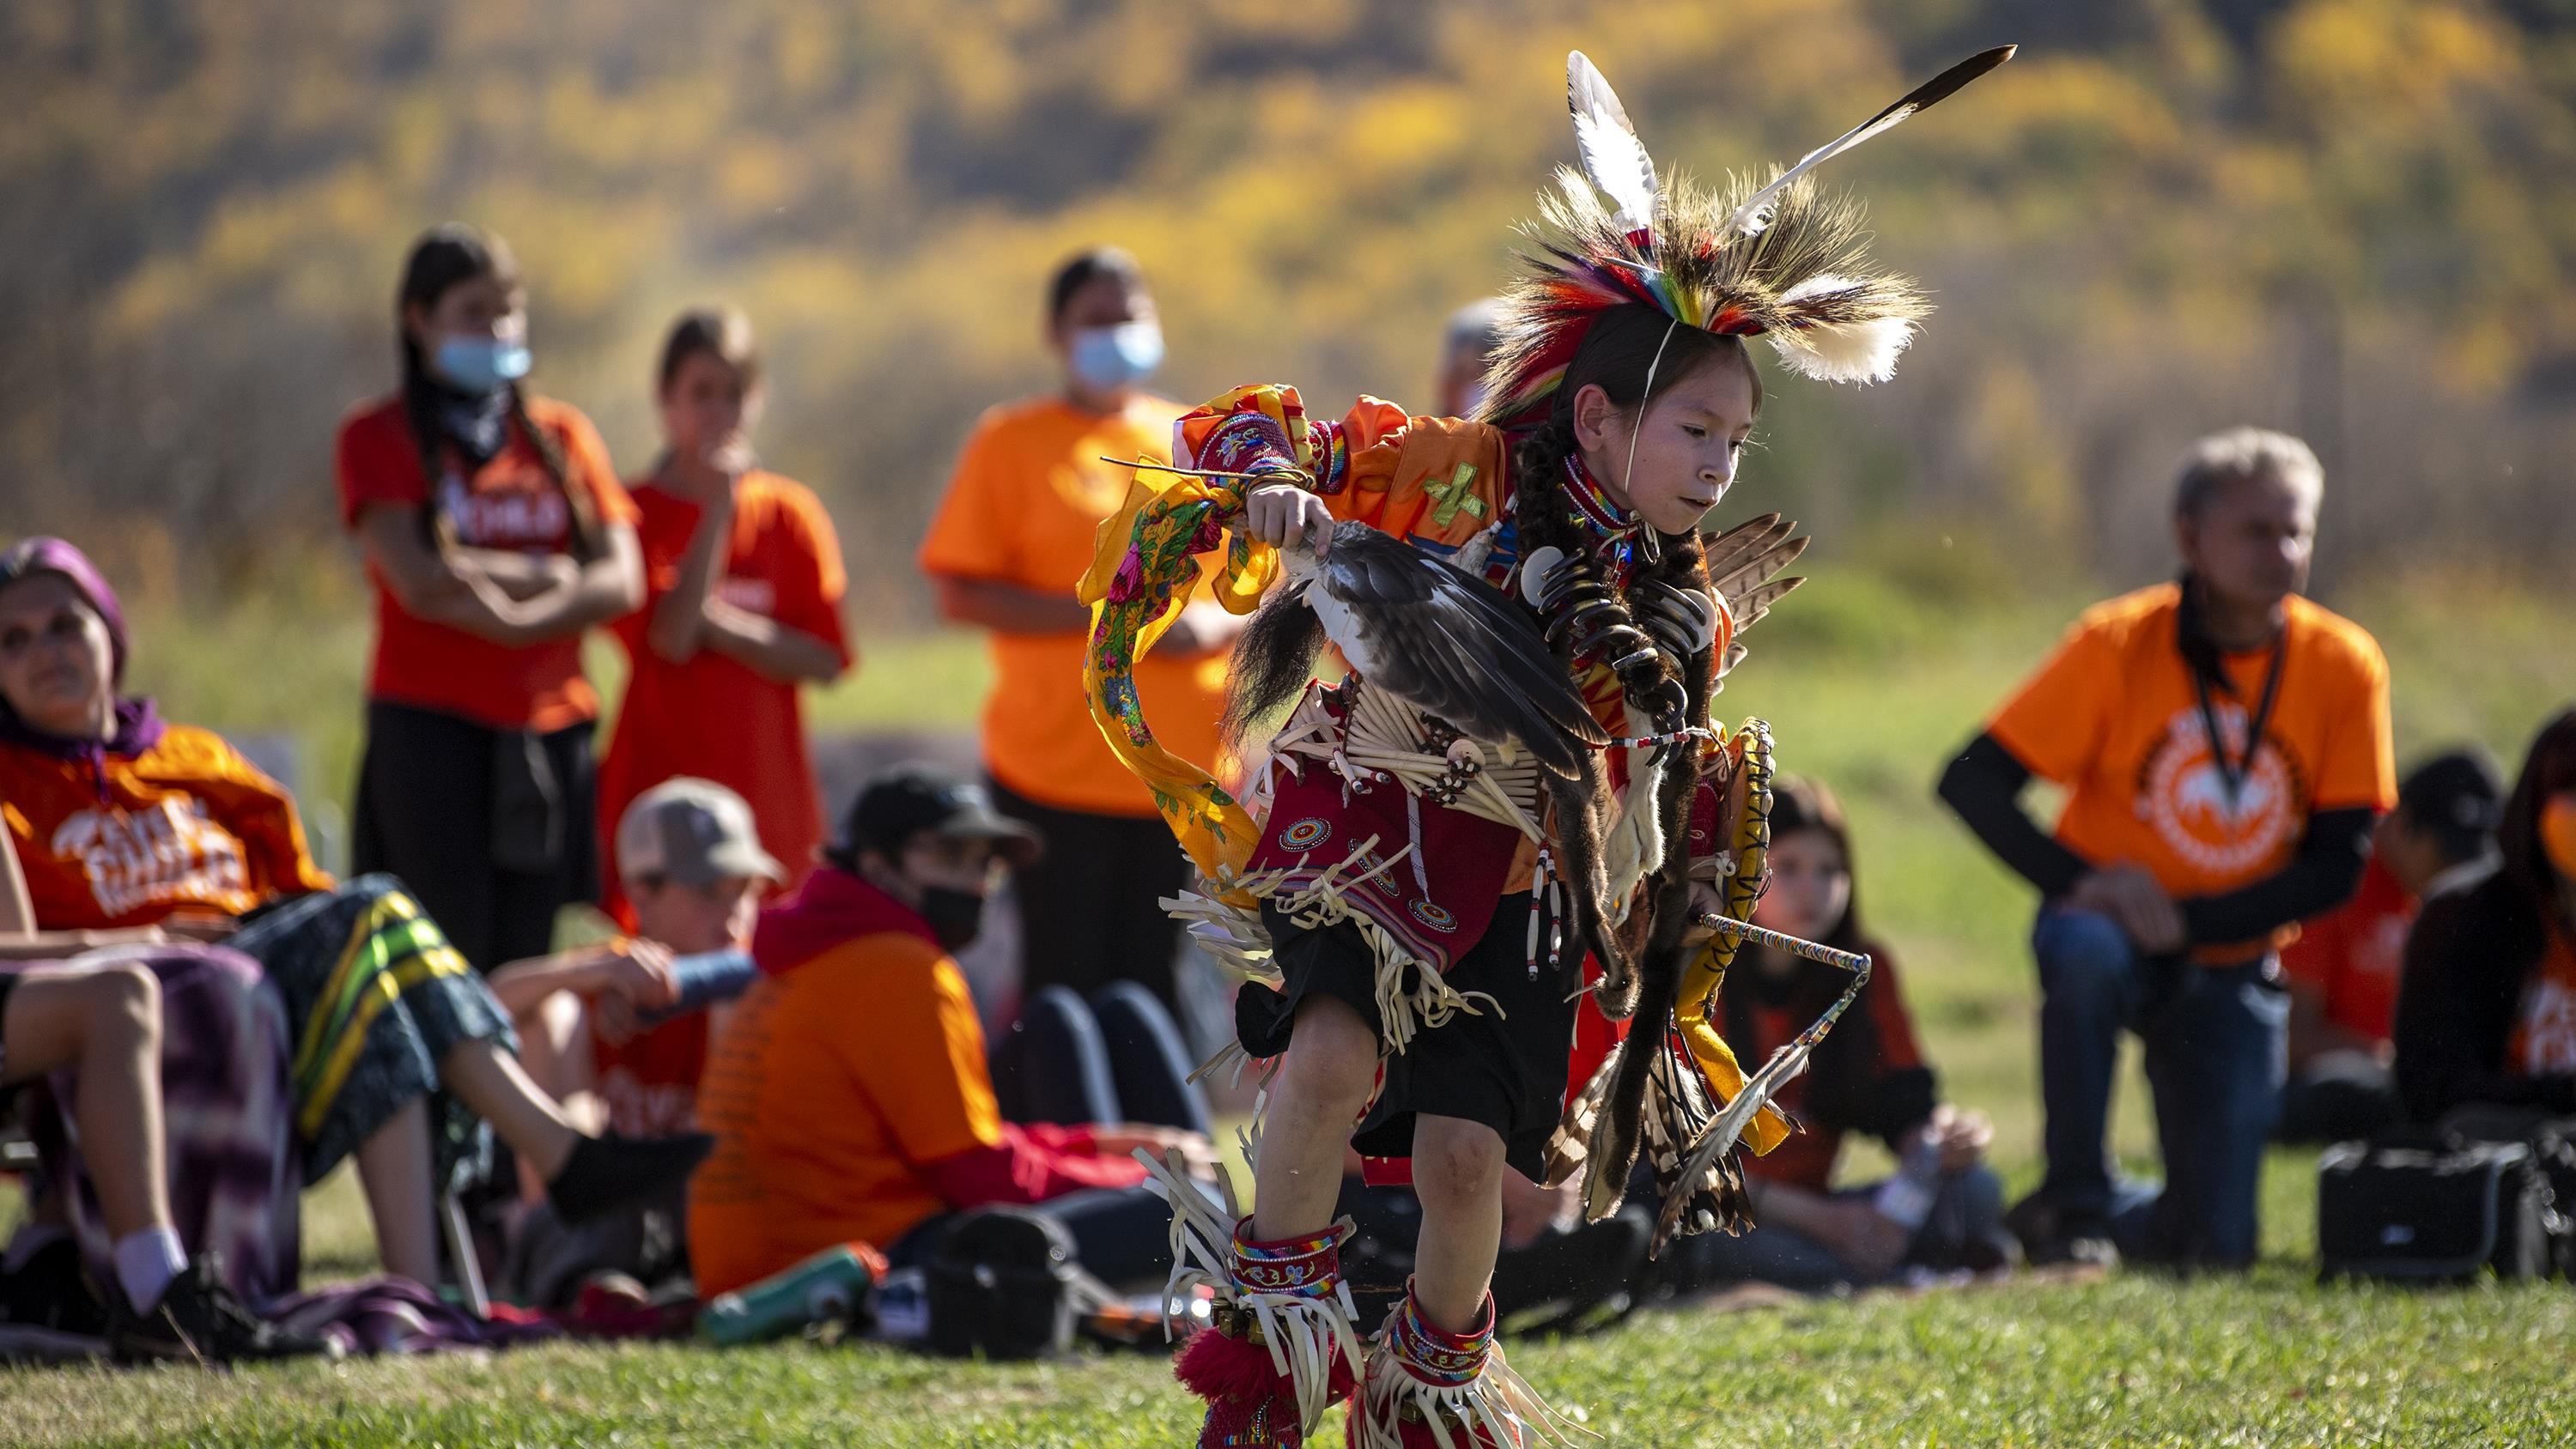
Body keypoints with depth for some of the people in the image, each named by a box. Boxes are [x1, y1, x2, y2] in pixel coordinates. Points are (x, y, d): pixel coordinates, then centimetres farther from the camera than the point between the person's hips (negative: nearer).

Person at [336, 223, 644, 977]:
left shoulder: (562, 435, 15)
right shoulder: (381, 436, 4)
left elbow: (622, 581, 2)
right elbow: (418, 579, -10)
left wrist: (508, 616, -13)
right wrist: (549, 576, -3)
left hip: (550, 727, 4)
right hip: (430, 723, -4)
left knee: (528, 961, 1)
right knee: (452, 951, -12)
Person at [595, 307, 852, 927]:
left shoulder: (790, 513, 7)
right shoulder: (635, 513, 1)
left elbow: (824, 660, 0)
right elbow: (669, 637, -14)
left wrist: (715, 622, -11)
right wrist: (719, 504, -13)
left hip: (766, 794, 2)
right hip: (657, 785, -2)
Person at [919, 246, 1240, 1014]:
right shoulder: (1011, 442, 1)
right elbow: (959, 594, -7)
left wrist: (1218, 623, -6)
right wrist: (1101, 614, -16)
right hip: (1058, 769, -3)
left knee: (1152, 981, 3)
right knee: (1064, 984, -5)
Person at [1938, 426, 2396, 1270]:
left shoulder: (2343, 667, -9)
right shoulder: (2117, 644, -13)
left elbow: (2336, 867, -9)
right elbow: (1973, 783, -11)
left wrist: (2187, 919, -21)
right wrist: (2082, 886, -24)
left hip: (2232, 969, 2)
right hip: (2116, 925, -2)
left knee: (2213, 1248, -8)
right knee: (2087, 950, -40)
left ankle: (2125, 1217, 30)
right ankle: (2074, 1203, -22)